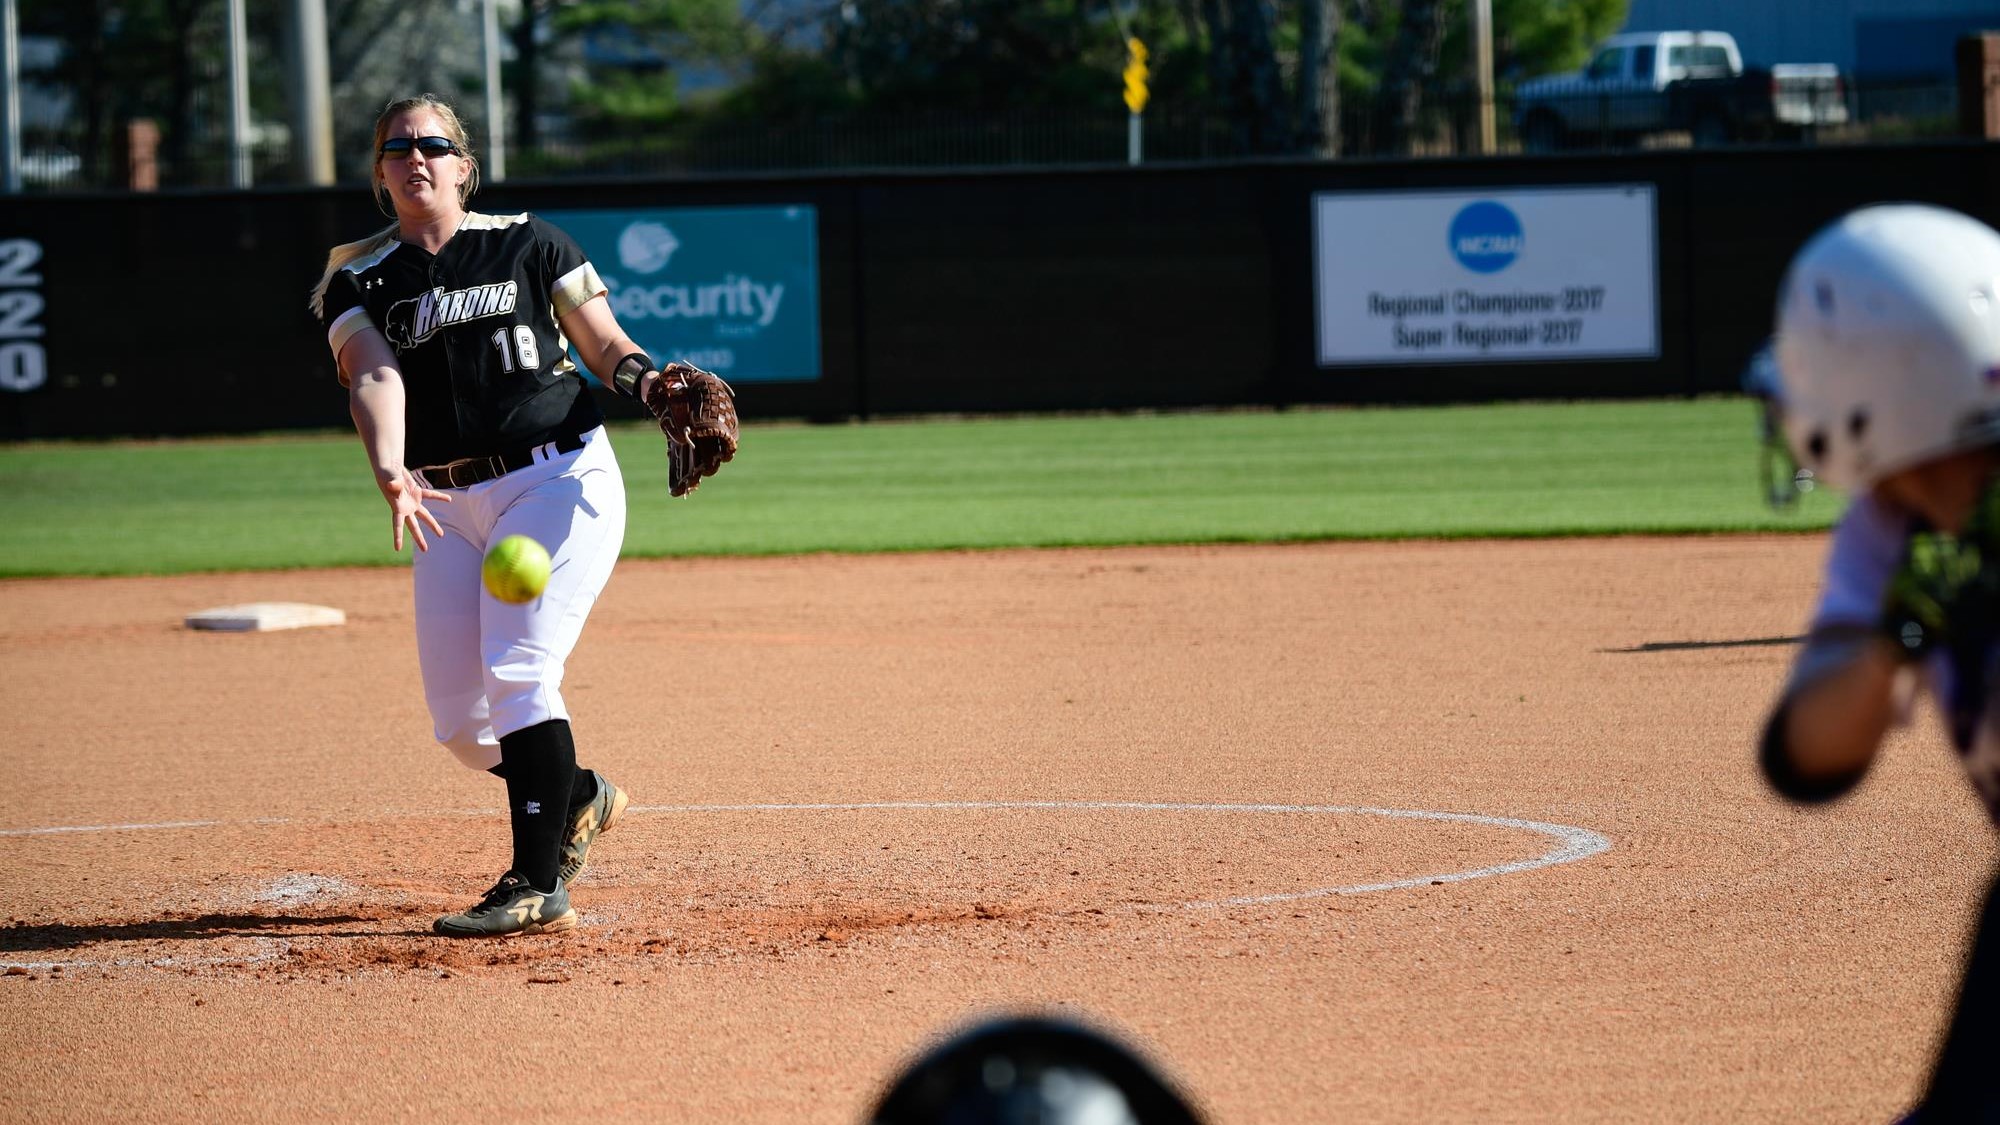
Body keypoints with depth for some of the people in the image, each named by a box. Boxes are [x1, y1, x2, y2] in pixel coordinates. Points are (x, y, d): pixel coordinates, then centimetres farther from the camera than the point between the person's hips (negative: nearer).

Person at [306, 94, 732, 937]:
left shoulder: (527, 244, 6)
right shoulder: (359, 282, 8)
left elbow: (605, 345, 8)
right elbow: (375, 376, -11)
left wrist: (645, 381, -17)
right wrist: (389, 471, -30)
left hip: (558, 480, -4)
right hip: (446, 506, 4)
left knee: (517, 670, -20)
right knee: (459, 722, 1)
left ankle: (539, 885, -19)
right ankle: (579, 798, 31)